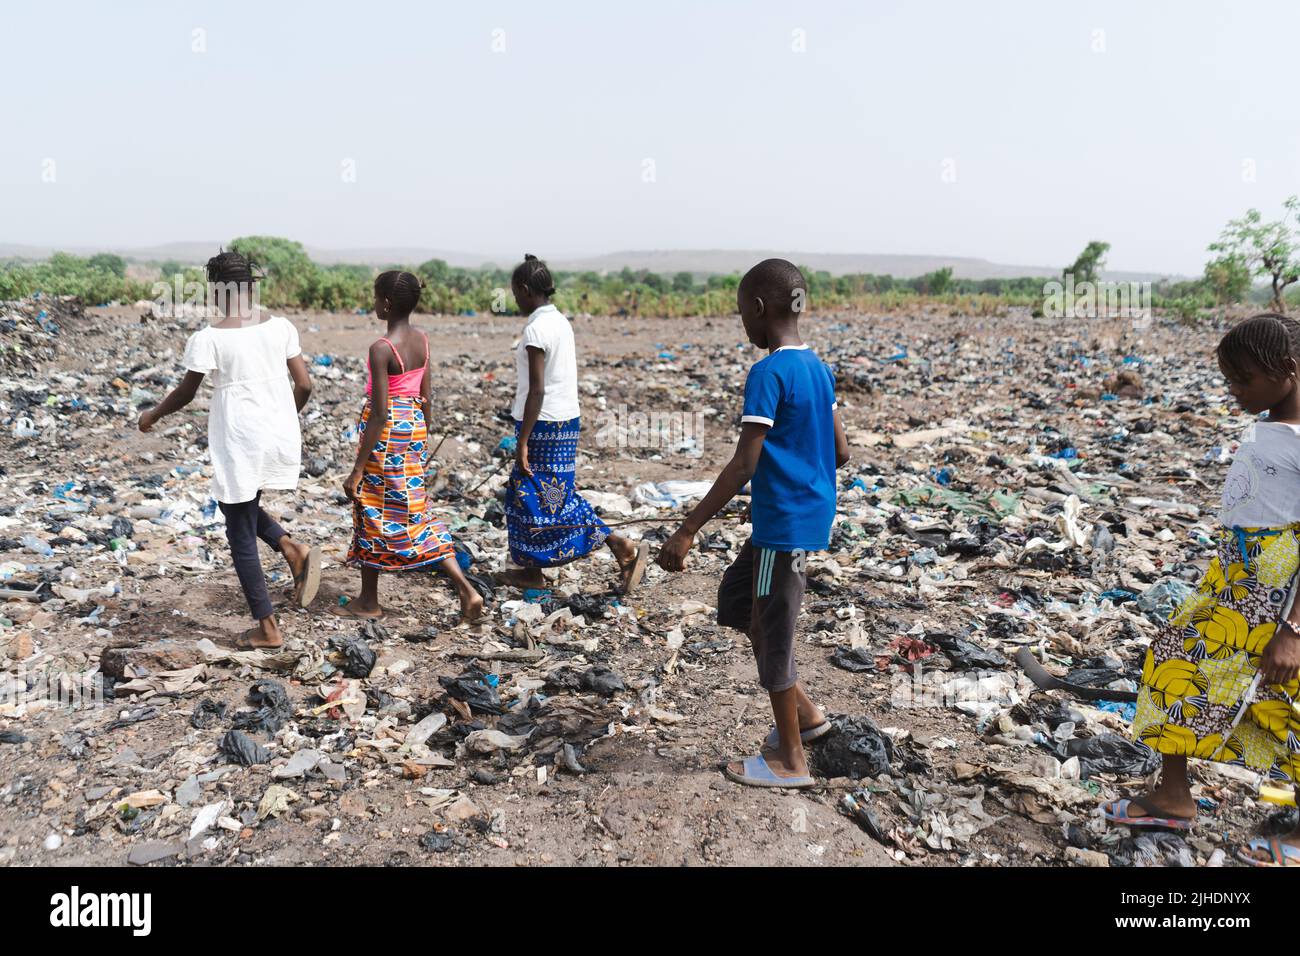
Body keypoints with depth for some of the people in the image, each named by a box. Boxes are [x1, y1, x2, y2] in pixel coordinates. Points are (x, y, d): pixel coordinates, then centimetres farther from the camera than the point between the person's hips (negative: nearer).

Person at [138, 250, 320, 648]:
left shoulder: (207, 339, -10)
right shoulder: (281, 327, 1)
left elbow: (185, 394, -1)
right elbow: (304, 385, 3)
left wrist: (151, 415, 19)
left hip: (239, 445, -5)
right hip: (282, 438, 5)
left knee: (241, 535, 9)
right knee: (242, 507, 30)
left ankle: (268, 629, 14)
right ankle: (293, 549, 4)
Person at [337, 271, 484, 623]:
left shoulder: (381, 349, -18)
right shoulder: (423, 341, 4)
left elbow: (379, 413, -19)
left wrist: (357, 470, -15)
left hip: (386, 432, -7)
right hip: (414, 429, 7)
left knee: (373, 513, 9)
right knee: (414, 513, 14)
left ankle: (369, 602, 24)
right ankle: (465, 588, 4)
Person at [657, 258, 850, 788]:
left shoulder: (768, 373, -18)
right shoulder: (818, 368, 8)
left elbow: (743, 465, -23)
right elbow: (840, 450, 13)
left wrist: (686, 532, -22)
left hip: (784, 525, -9)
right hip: (811, 517, 9)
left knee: (771, 633, 5)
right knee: (734, 599, 21)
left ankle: (790, 759, 21)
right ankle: (804, 712, 28)